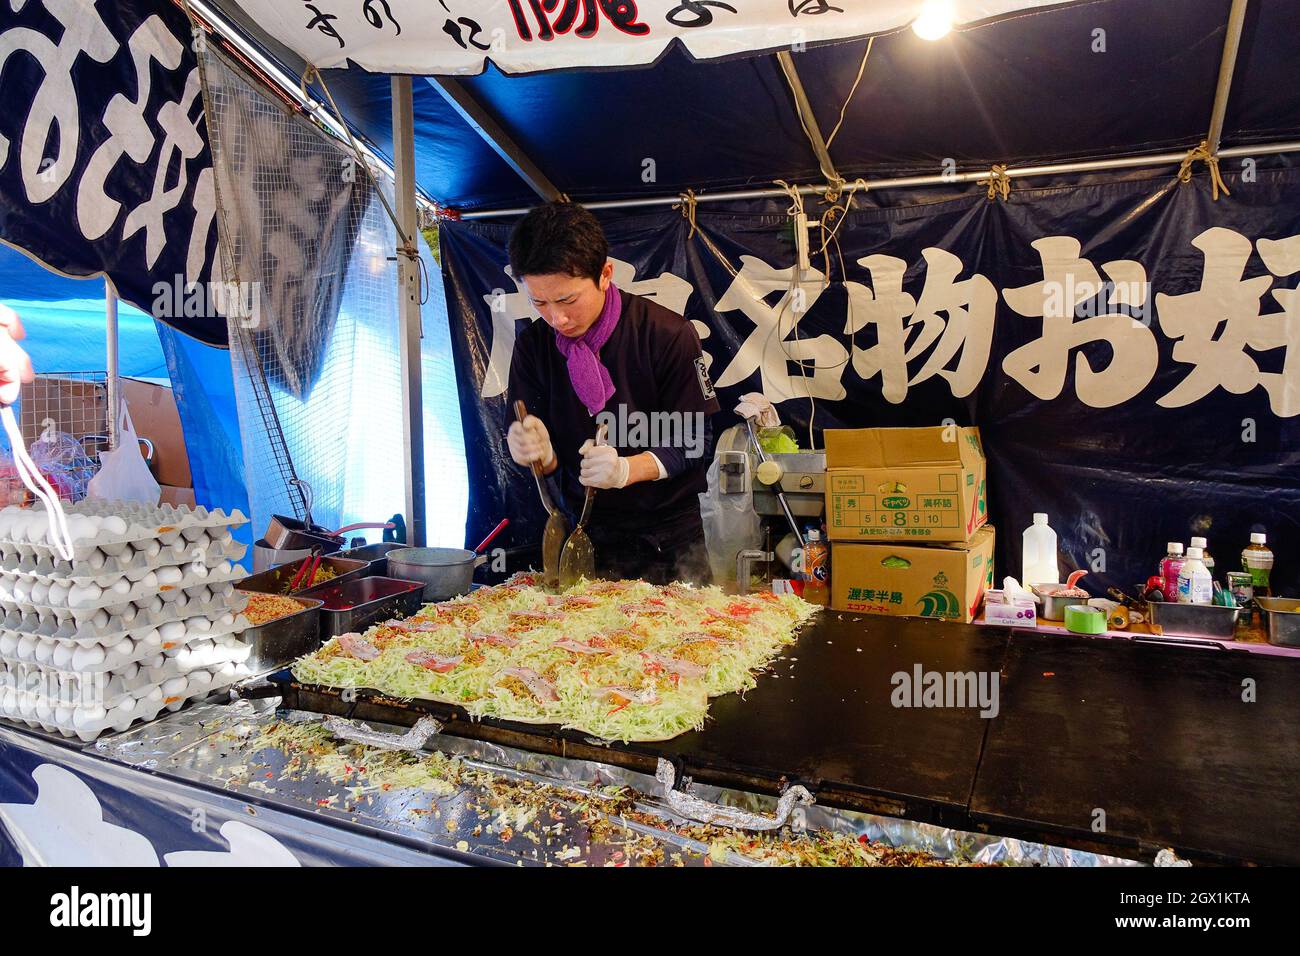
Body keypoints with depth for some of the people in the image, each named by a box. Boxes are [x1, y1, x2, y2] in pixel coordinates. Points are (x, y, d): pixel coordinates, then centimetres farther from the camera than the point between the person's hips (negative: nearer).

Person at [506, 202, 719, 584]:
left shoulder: (669, 334, -16)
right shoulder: (533, 345, -5)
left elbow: (694, 440, -12)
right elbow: (546, 458, -1)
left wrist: (627, 469, -28)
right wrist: (541, 454, -25)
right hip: (587, 535, 2)